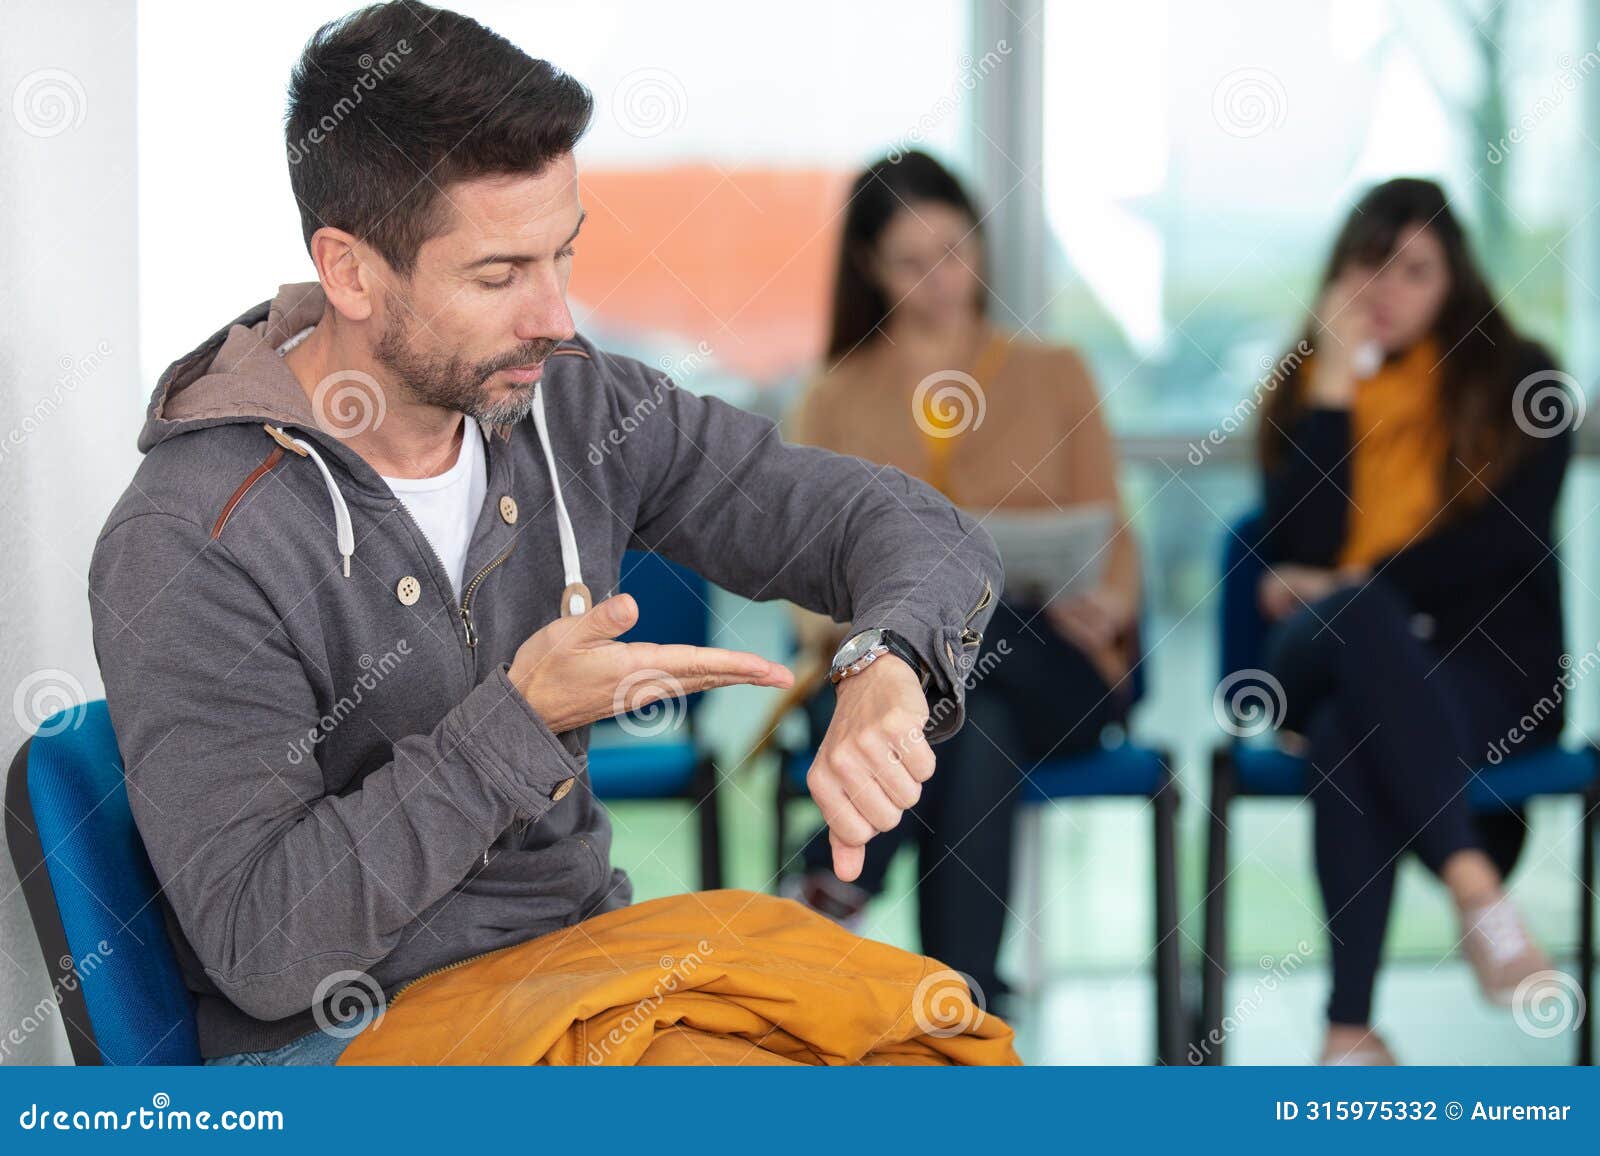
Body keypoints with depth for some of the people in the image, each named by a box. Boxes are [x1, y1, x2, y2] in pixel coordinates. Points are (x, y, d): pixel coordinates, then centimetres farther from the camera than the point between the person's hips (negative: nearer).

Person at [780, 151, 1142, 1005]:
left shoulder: (1054, 376, 16)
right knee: (975, 733, -39)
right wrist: (829, 619, -18)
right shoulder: (834, 400, 16)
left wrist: (1106, 606, -15)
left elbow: (1111, 541, 10)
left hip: (1048, 667, 0)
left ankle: (839, 878, -40)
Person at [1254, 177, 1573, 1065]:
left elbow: (1505, 539, -7)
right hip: (1318, 661, 2)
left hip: (1484, 660, -2)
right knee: (1360, 623, -38)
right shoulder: (1305, 384, 13)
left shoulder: (1514, 378, 7)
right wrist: (1335, 382, -5)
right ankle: (1475, 888, -49)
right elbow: (1300, 549, -3)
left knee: (1350, 734, -37)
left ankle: (1352, 1028, -39)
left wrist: (1350, 586, -9)